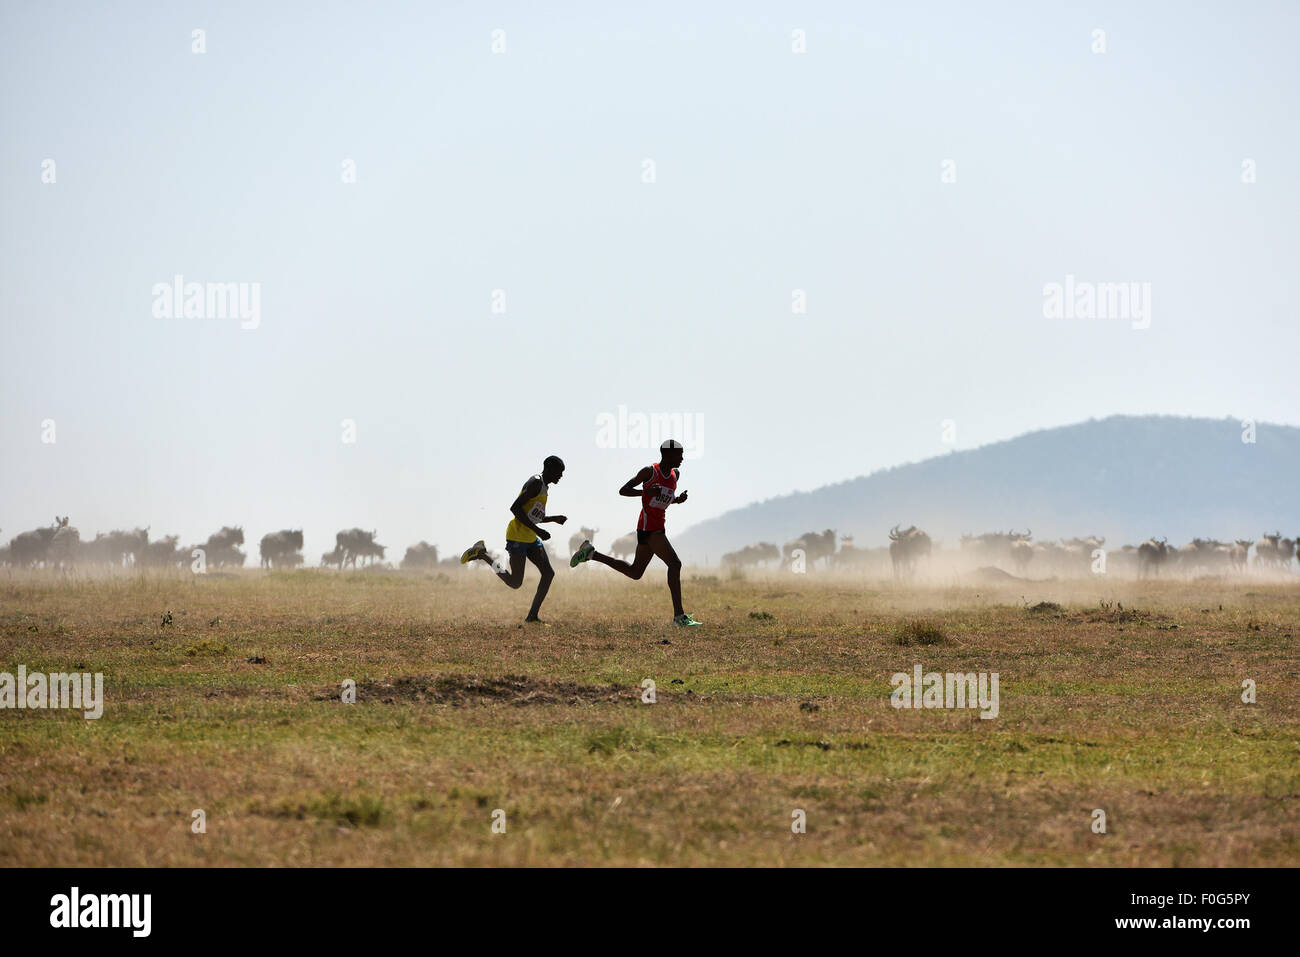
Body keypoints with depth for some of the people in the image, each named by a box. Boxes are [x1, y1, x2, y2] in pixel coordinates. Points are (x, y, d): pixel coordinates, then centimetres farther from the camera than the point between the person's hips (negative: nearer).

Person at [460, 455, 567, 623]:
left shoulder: (544, 486, 17)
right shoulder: (535, 483, -15)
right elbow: (515, 508, -24)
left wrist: (555, 519, 12)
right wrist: (537, 530, -25)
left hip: (531, 539, 10)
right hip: (517, 535, -10)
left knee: (549, 573, -1)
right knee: (515, 583, -6)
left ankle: (533, 615, 0)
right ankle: (481, 554, 8)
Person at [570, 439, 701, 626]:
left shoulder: (675, 474, 13)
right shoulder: (649, 471, -9)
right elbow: (623, 490, -7)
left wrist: (678, 500, 4)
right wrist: (646, 492, -24)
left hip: (658, 527, 9)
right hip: (648, 527, -9)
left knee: (635, 572, 16)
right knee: (675, 563, -18)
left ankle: (591, 554, 27)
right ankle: (679, 615, -21)